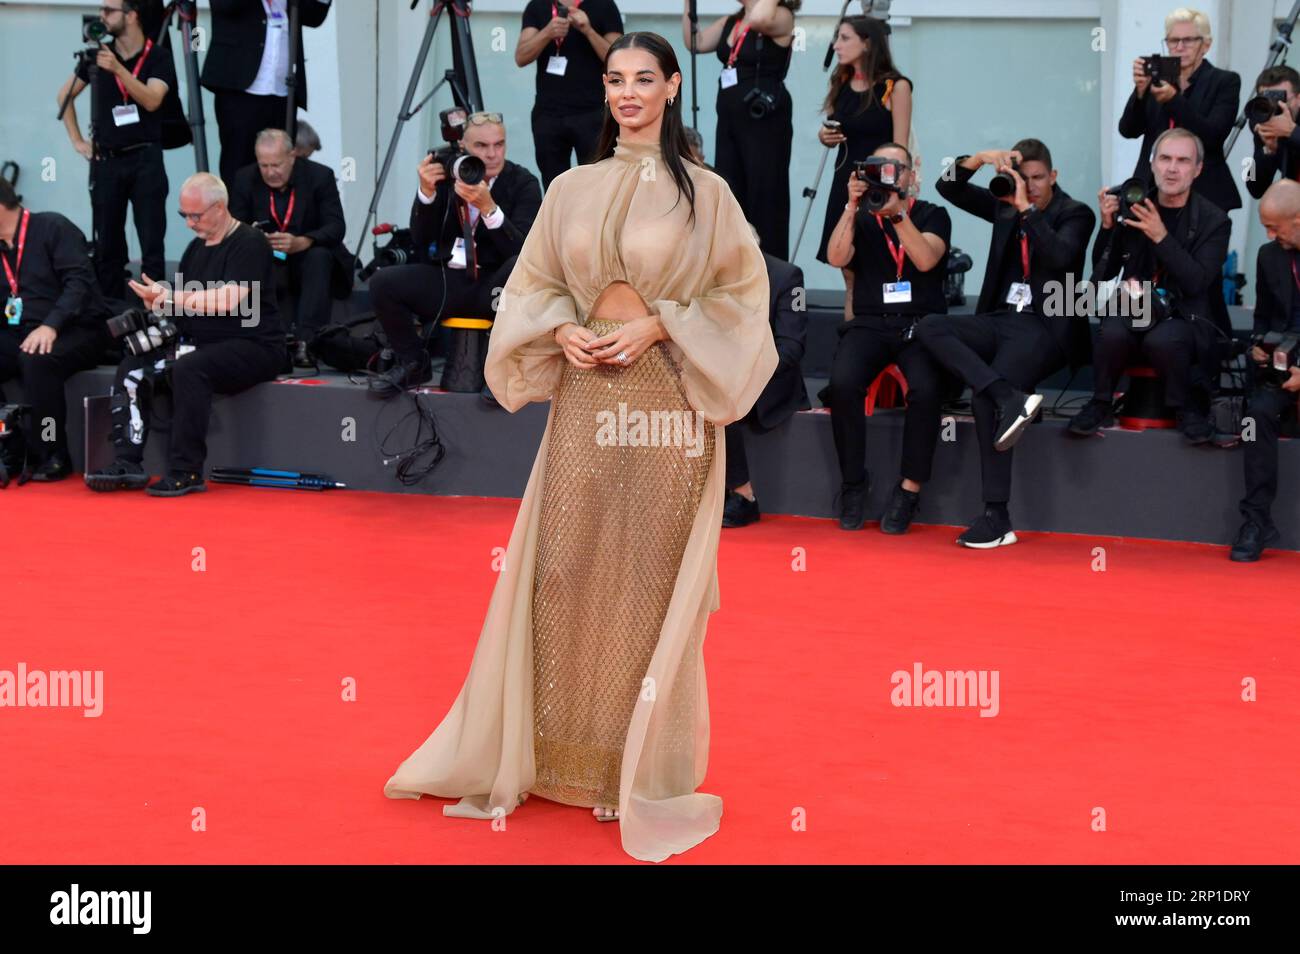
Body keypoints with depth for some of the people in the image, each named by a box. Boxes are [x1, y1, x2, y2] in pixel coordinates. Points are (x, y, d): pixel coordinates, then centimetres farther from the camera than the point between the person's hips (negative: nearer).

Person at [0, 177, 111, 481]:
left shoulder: (52, 227, -6)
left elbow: (79, 282, -18)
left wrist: (51, 326, -29)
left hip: (77, 330, -7)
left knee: (37, 360, -36)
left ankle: (54, 457, -26)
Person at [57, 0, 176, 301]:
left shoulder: (159, 57, -3)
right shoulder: (98, 53, 5)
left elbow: (151, 101, -19)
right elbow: (65, 95, 17)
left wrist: (118, 68, -28)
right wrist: (77, 140, 10)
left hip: (146, 159, -3)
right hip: (106, 161, 3)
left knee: (152, 244, -4)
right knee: (107, 245, 7)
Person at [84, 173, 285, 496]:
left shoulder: (249, 243, -8)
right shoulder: (196, 248, 18)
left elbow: (228, 300, -21)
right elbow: (173, 306, 16)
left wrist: (170, 297, -13)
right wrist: (158, 302, -9)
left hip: (251, 347, -9)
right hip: (199, 345, 9)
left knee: (188, 369, -34)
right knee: (132, 368, -7)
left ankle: (186, 472, -30)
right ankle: (128, 464, -11)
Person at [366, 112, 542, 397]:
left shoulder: (523, 183, -5)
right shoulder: (446, 176, 2)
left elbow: (520, 249, -17)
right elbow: (420, 241, -2)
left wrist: (488, 208, -31)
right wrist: (426, 192, -17)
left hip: (494, 285, -3)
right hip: (447, 278, 3)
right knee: (383, 282, -20)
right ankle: (413, 362, 4)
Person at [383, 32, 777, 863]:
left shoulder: (704, 192, -1)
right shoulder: (572, 189, 8)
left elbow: (741, 295, -1)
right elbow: (531, 289, 13)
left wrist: (658, 326, -12)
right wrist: (563, 330, -7)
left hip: (668, 405, -3)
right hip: (585, 399, 3)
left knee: (649, 579, 1)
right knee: (567, 574, 5)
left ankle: (643, 766, 13)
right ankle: (561, 753, 18)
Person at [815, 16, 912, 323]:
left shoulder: (896, 86, -10)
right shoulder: (840, 85, 9)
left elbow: (900, 148, -11)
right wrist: (824, 136, -3)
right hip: (845, 183, 6)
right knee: (850, 275, 6)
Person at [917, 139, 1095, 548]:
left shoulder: (1075, 215, 1)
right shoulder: (1004, 206, 15)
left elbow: (1058, 259, -18)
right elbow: (949, 188, 11)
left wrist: (1026, 208, -15)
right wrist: (980, 159, -6)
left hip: (1046, 326, -6)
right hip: (1000, 319, 6)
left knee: (984, 396, -29)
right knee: (929, 327, -21)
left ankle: (997, 517, -27)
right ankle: (1011, 398, -35)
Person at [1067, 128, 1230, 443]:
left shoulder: (1214, 220, -2)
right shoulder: (1133, 207, 4)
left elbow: (1197, 282, -13)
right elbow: (1103, 273, 8)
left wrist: (1162, 237, -21)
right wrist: (1108, 225, -7)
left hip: (1185, 315, -2)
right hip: (1135, 307, 2)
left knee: (1162, 340, -36)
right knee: (1112, 333, -33)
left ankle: (1187, 408, -9)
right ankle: (1100, 404, -7)